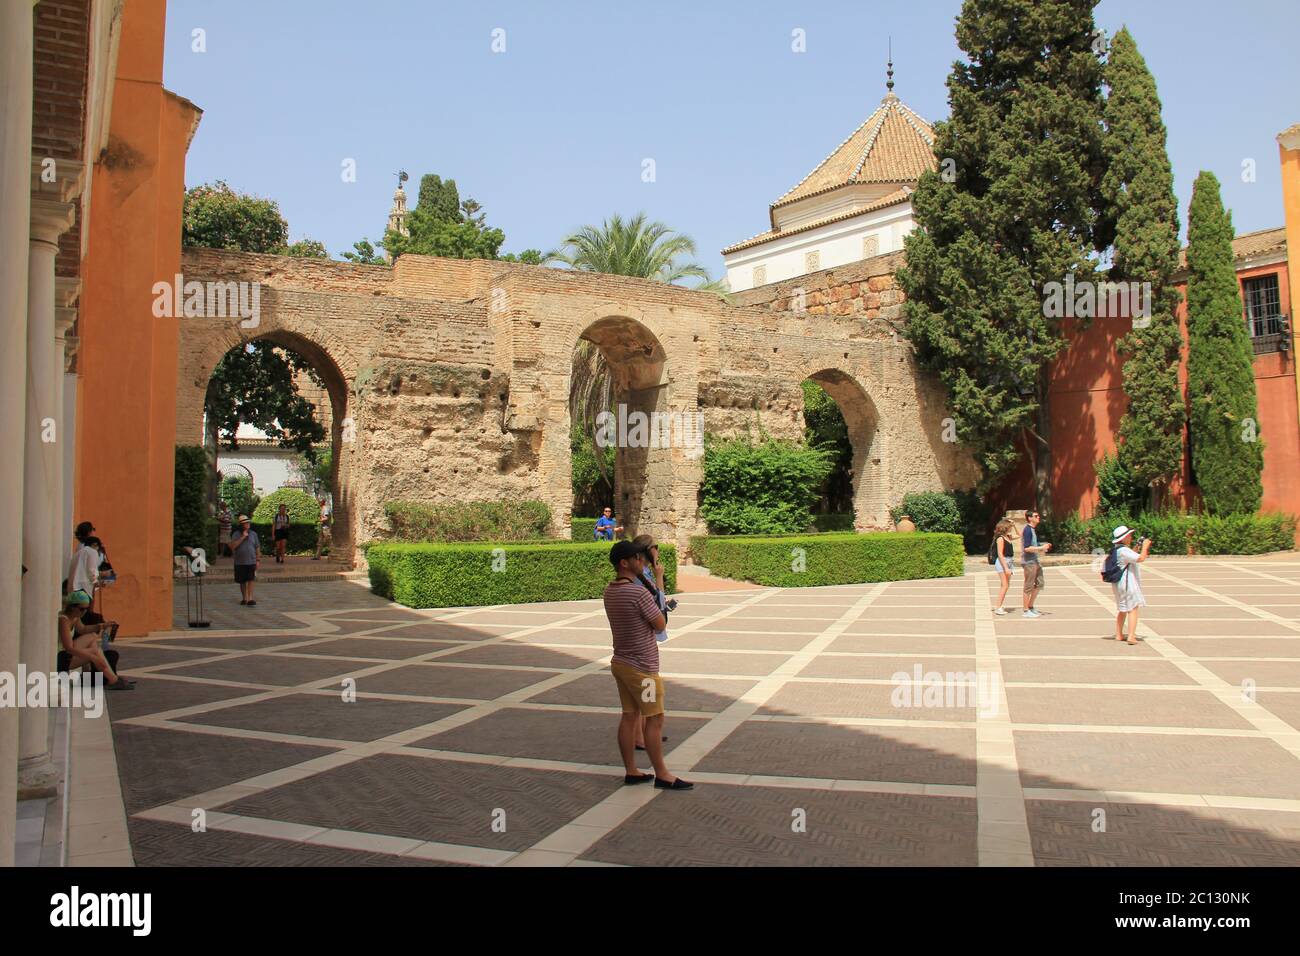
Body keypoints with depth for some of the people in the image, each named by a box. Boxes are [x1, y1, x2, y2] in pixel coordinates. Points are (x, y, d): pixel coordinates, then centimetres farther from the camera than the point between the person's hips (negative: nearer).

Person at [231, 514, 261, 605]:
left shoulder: (253, 534, 6)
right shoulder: (237, 535, 1)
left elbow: (257, 547, 9)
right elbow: (233, 545, -14)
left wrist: (258, 559, 4)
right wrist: (242, 537, -16)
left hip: (251, 561, 0)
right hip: (240, 562, 0)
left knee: (251, 580, -11)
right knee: (242, 582, 10)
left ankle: (250, 599, -13)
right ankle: (244, 598, 23)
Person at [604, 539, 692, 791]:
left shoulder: (610, 592, 5)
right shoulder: (639, 593, -23)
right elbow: (660, 625, -12)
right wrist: (658, 607, 6)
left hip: (621, 663, 9)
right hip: (641, 667, -9)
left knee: (629, 716, 13)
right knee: (655, 720, 1)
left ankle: (631, 771, 19)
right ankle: (662, 775, 8)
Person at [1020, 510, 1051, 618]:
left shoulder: (1033, 529, 15)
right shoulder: (1027, 530, -16)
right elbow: (1027, 548, -23)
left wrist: (1041, 550, 11)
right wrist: (1041, 548, -19)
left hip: (1035, 561, 10)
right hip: (1029, 562, -10)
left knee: (1039, 584, 14)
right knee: (1029, 586, -3)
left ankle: (1030, 607, 23)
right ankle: (1026, 611, 4)